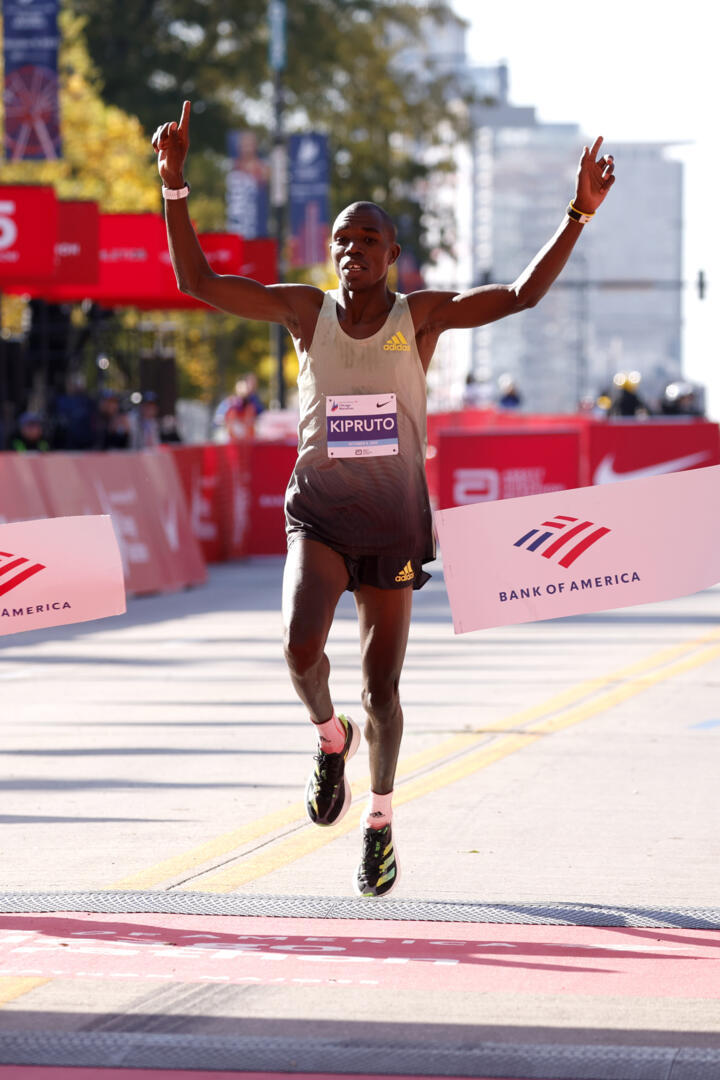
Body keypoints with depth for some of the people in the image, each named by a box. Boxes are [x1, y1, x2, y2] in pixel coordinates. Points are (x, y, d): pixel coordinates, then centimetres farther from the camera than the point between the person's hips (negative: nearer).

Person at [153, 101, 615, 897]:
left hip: (394, 521, 0)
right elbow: (197, 282, -6)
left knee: (381, 686, 6)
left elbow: (522, 295, -10)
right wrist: (175, 184, -15)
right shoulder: (305, 310, 0)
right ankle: (328, 737, 8)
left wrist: (578, 214, -19)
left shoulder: (421, 315, -2)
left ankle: (380, 819, 30)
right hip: (319, 511, 0)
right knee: (301, 643, -26)